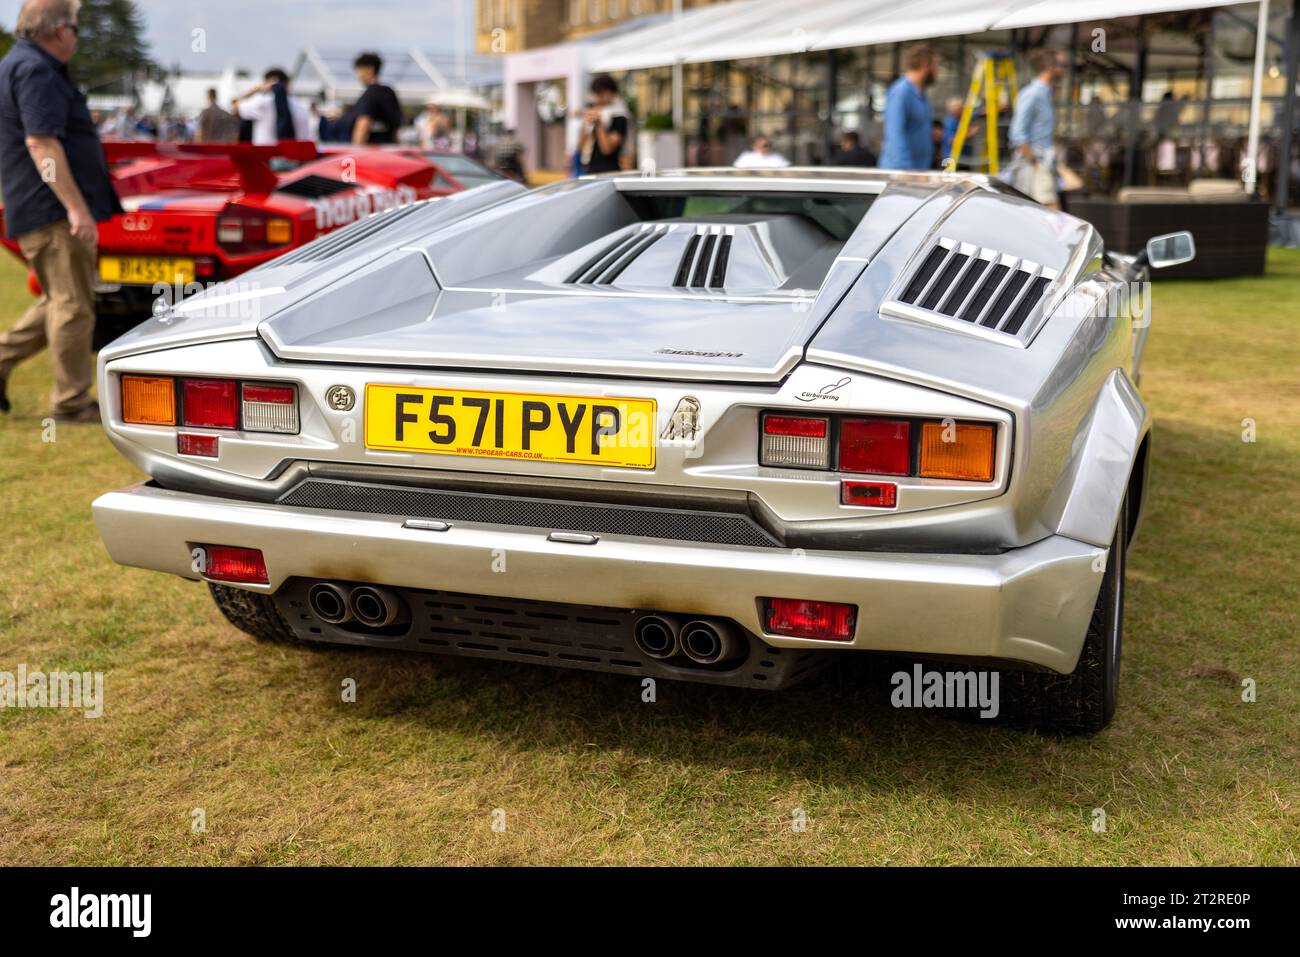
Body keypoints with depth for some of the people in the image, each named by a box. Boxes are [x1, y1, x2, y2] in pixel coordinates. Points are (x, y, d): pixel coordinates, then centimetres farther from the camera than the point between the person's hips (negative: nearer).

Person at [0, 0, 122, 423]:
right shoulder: (35, 70, -13)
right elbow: (41, 142, -23)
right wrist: (76, 207, -25)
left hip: (39, 212, 10)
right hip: (54, 212, -10)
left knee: (61, 302, 18)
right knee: (73, 306, -5)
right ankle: (72, 404, 1)